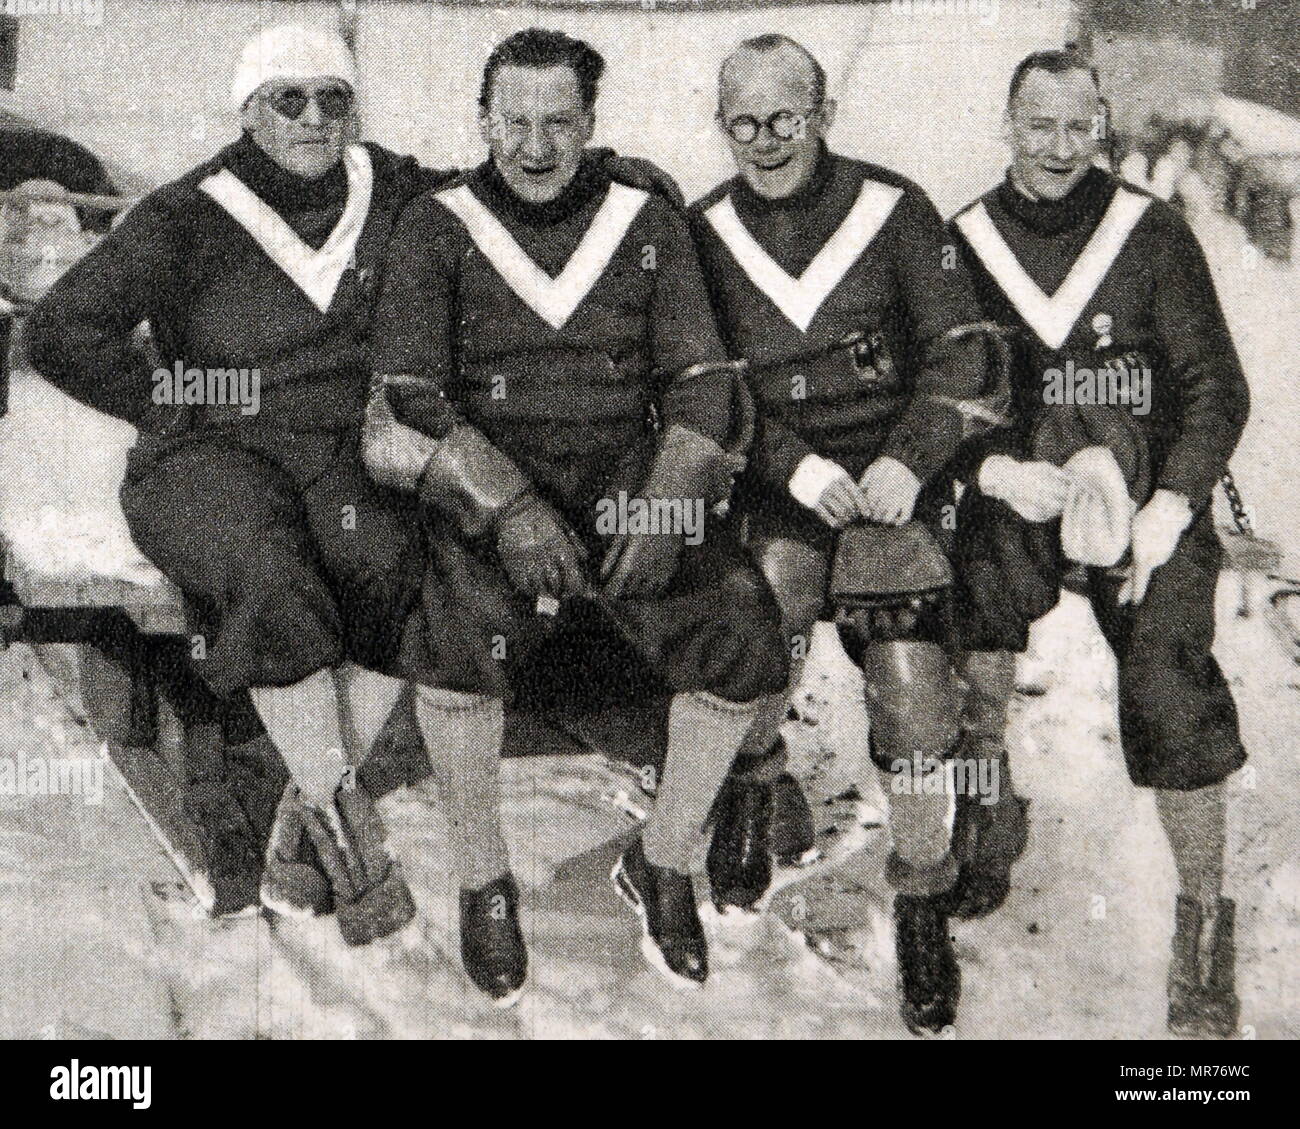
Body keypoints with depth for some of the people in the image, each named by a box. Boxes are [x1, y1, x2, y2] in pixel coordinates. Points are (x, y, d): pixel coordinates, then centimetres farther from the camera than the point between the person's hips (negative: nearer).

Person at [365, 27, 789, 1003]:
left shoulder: (649, 227, 11)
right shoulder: (437, 230, 4)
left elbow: (700, 385, 6)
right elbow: (406, 405, -5)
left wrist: (665, 510, -12)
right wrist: (509, 509, -20)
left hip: (629, 492, 2)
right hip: (485, 506, -2)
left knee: (744, 623, -22)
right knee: (466, 625, -33)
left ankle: (664, 864, 1)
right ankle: (483, 880, -8)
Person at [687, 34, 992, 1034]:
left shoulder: (894, 209, 2)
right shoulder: (705, 234, 6)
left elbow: (958, 351, 1)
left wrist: (908, 460, -14)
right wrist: (797, 468, -13)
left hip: (893, 473, -1)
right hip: (774, 480, 1)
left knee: (910, 673, -15)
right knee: (775, 590, -27)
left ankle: (924, 898, 5)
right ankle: (750, 779, 7)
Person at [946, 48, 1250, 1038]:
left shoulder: (1152, 233, 6)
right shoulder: (965, 242, 10)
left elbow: (1215, 387, 5)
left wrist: (1168, 511, -8)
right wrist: (998, 471, -9)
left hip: (1145, 489, -2)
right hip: (1016, 490, 2)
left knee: (1169, 685, -20)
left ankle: (1204, 917, -5)